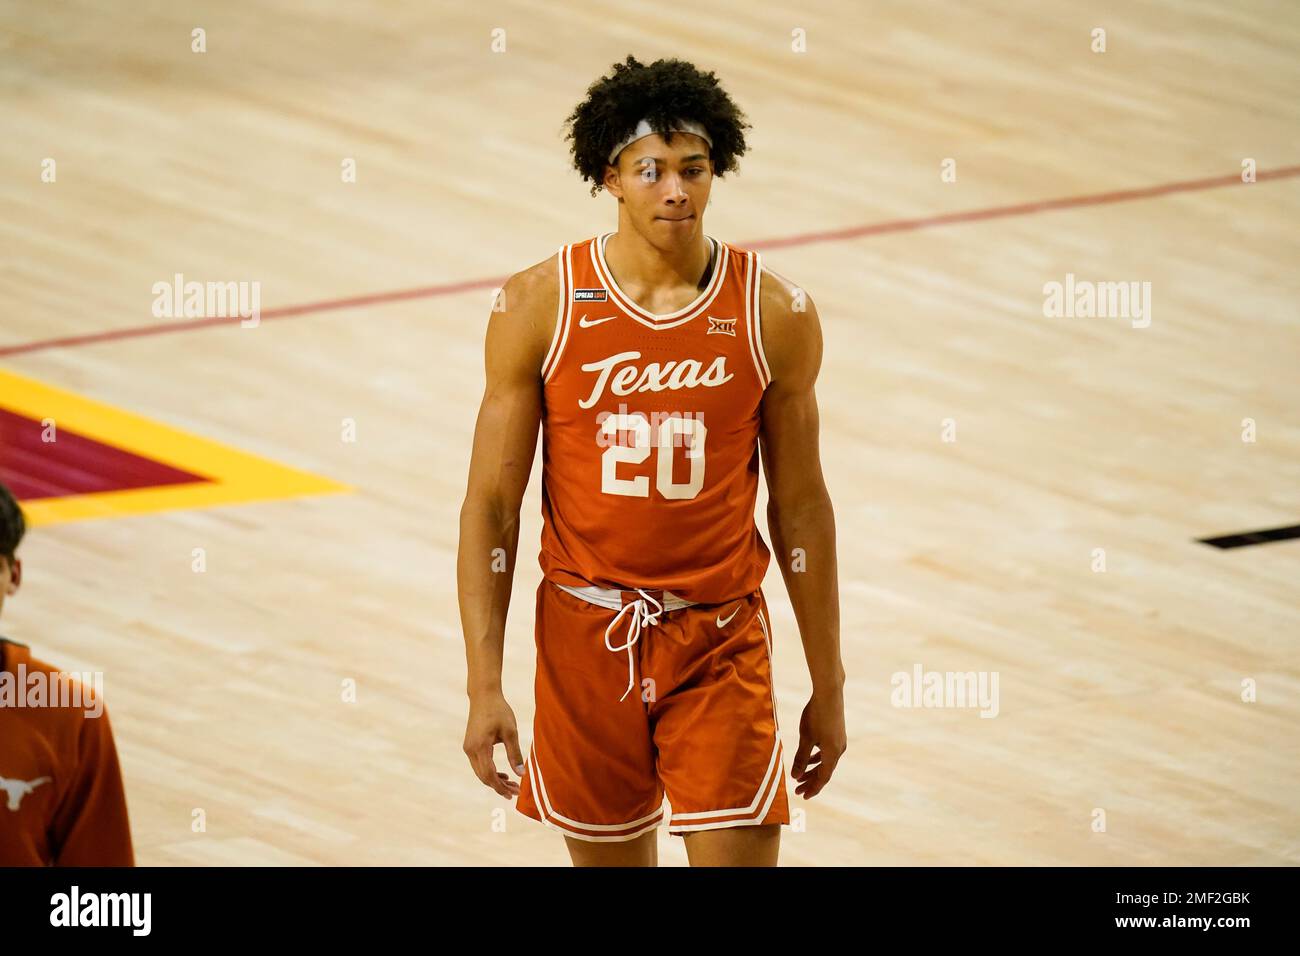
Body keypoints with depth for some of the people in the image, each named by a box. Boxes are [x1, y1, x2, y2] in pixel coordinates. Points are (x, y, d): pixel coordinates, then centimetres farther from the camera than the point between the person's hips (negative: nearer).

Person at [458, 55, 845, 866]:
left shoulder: (776, 314, -5)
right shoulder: (539, 307, -6)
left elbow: (801, 507, 5)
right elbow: (491, 505, -3)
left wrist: (830, 686, 7)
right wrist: (485, 688, -8)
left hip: (721, 644, 0)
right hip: (584, 638, 0)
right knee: (610, 858, 11)